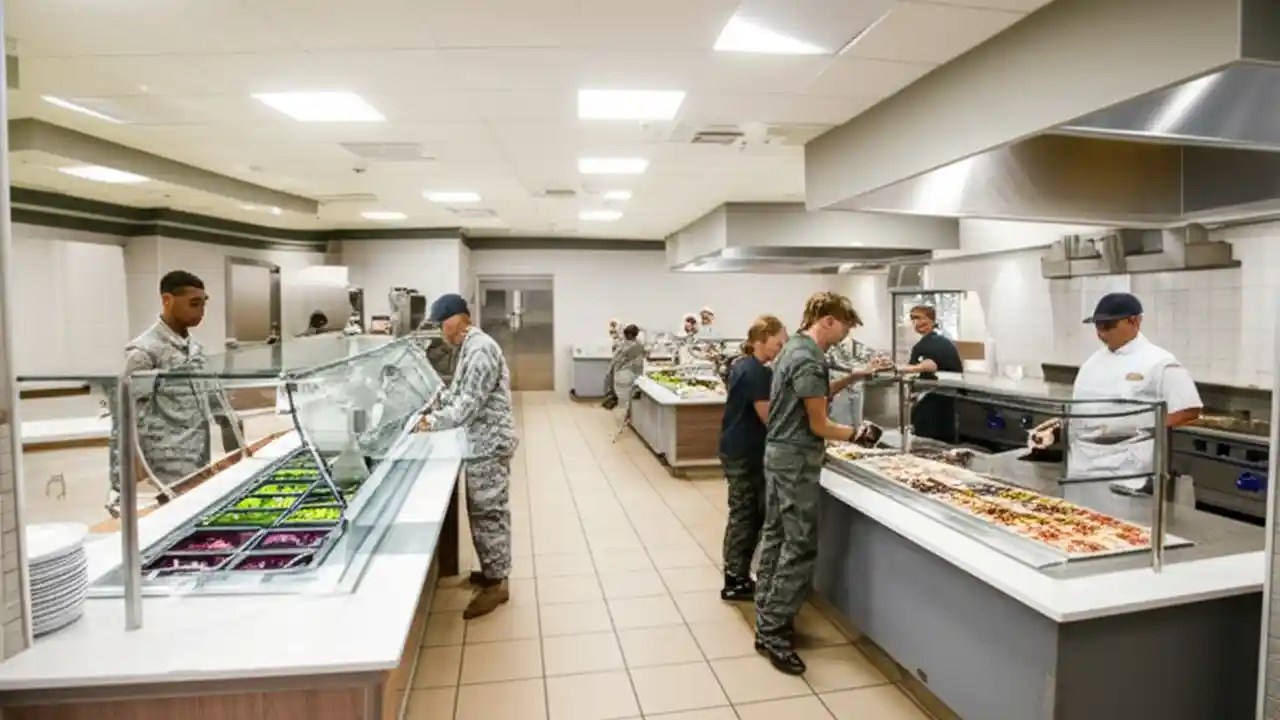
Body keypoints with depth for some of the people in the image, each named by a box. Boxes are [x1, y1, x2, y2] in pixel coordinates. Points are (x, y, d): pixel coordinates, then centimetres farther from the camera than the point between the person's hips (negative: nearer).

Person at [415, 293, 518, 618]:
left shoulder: (481, 350, -21)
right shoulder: (471, 347, 13)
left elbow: (470, 403, -24)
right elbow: (458, 391, 21)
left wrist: (433, 422, -17)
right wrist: (432, 407, 8)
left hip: (488, 442, -10)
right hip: (482, 441, 10)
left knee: (488, 512, -1)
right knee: (484, 510, 18)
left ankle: (496, 583, 10)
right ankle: (492, 571, 31)